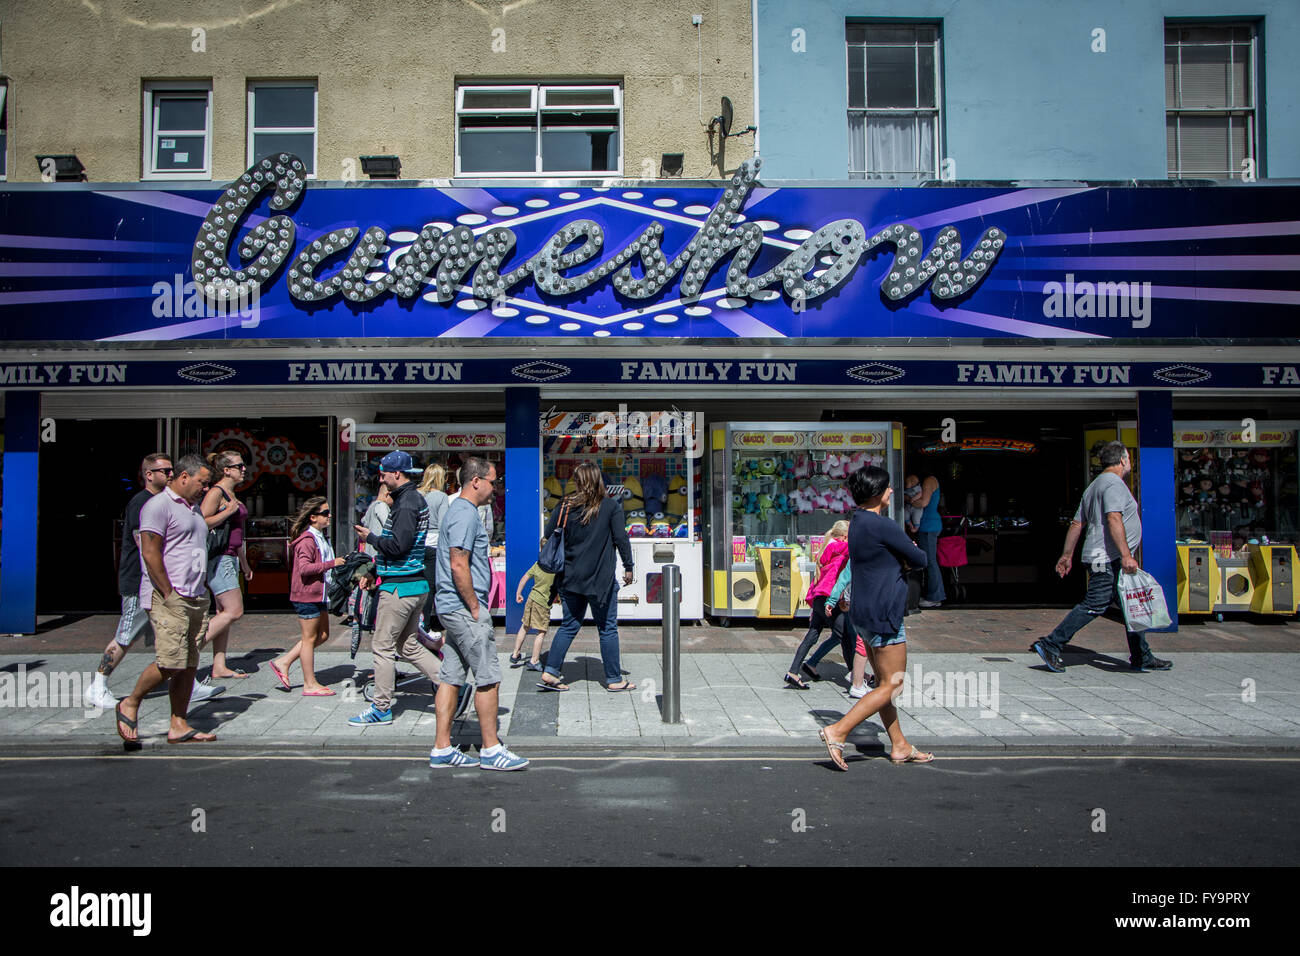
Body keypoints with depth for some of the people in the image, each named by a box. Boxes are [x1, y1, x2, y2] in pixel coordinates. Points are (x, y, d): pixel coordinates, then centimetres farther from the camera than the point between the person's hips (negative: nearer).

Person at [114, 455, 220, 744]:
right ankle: (130, 704, 12)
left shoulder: (194, 508, 21)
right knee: (171, 661, -11)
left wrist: (202, 594, 17)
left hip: (196, 599, 8)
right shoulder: (159, 505, -7)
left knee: (189, 666, 5)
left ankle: (179, 726, 10)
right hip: (169, 599, -8)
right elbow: (150, 553, -14)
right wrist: (169, 594, -15)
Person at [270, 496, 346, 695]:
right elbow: (304, 567, -28)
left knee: (322, 635, 14)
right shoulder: (307, 540, -17)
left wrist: (335, 564, 17)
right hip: (307, 596, -10)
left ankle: (283, 663, 20)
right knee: (310, 638, -2)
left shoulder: (320, 538, 16)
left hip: (318, 595, 10)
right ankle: (310, 684, 7)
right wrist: (331, 563, -26)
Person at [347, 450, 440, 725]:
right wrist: (375, 569, 20)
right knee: (408, 646, 15)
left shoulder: (405, 503, -16)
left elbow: (399, 545, -24)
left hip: (400, 587, -10)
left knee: (382, 646, 1)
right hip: (415, 584, 10)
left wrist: (371, 538, -9)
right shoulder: (415, 499, 15)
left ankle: (381, 708, 10)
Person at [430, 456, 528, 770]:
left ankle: (442, 749, 15)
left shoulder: (458, 510, 18)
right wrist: (474, 607, -16)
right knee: (489, 678, -4)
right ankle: (491, 750, 3)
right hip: (464, 608, -10)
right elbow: (459, 565, -22)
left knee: (452, 677, 11)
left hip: (450, 607, 10)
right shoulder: (466, 513, -15)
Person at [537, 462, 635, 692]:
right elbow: (621, 538, -7)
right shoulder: (611, 506, -6)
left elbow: (547, 537, 4)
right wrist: (628, 567, 4)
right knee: (607, 628, 7)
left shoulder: (564, 506, 1)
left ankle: (550, 673, 10)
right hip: (601, 579, -3)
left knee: (569, 625, 15)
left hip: (570, 578, 3)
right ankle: (614, 679, 14)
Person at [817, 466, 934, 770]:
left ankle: (899, 746, 25)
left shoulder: (858, 521, 10)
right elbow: (920, 560, -9)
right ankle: (837, 731, -8)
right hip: (883, 614, -10)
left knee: (885, 682, 16)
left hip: (864, 613, 10)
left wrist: (904, 550, 2)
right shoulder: (883, 526, -19)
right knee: (892, 686, -2)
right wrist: (916, 552, 13)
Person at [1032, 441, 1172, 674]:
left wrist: (1067, 555, 21)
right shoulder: (1114, 483, -10)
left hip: (1113, 561, 11)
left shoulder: (1094, 486, 21)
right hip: (1109, 560, -11)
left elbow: (1076, 524, 20)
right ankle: (1050, 646, -11)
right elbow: (1114, 520, -23)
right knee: (1094, 605, -12)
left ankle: (1142, 659, 18)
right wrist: (1126, 555, -29)